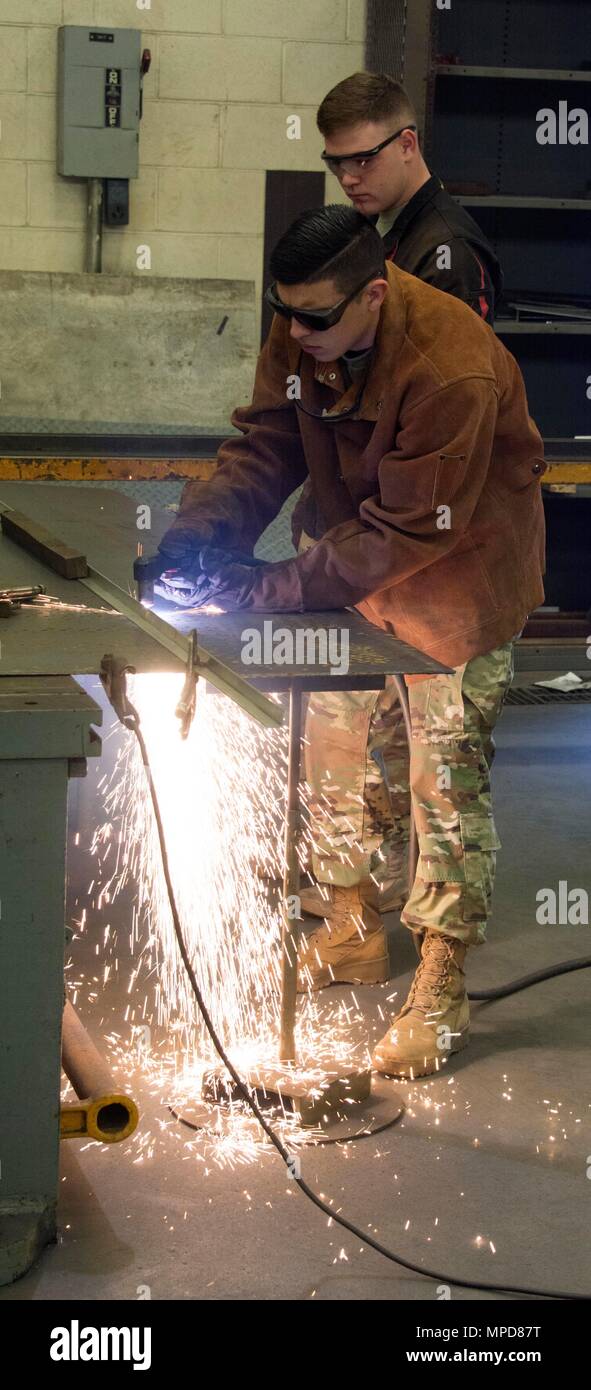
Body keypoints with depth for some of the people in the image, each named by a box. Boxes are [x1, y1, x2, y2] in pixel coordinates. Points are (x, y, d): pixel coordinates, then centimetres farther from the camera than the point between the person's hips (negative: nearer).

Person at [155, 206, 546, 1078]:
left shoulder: (452, 372, -35)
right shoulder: (301, 332, -13)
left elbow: (406, 532, -32)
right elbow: (266, 448, -6)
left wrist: (267, 590, -32)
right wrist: (196, 534, -23)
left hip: (460, 577, -7)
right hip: (359, 564, 7)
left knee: (447, 786, -1)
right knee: (335, 752, 15)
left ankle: (440, 997, 12)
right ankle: (355, 933, 36)